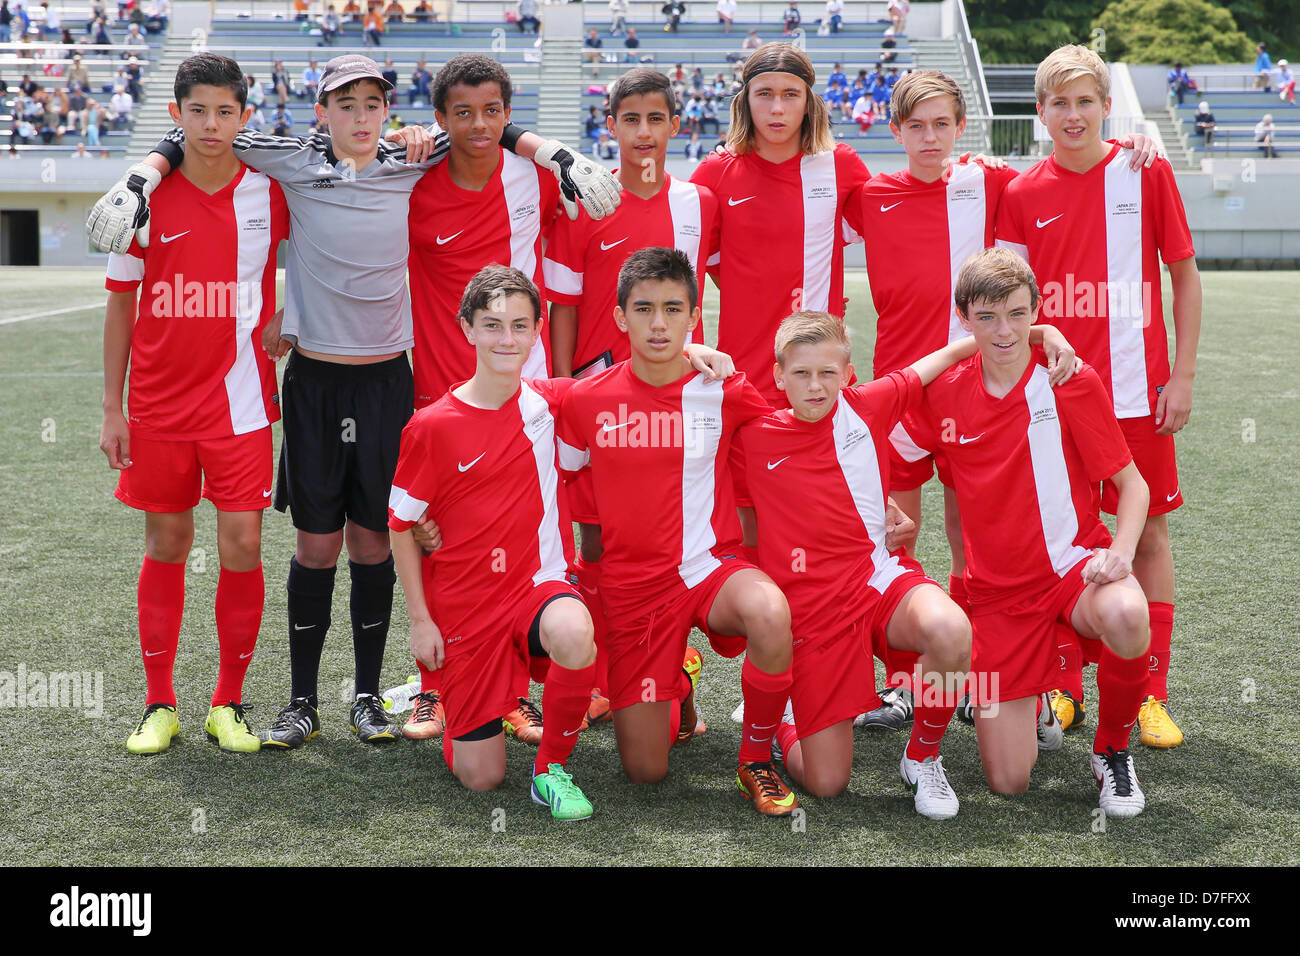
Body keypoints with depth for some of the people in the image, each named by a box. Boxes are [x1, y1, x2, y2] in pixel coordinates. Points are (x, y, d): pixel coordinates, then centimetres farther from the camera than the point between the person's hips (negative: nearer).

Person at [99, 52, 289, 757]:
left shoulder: (270, 192, -2)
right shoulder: (146, 196, -2)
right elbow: (120, 305, 4)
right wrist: (112, 409, 2)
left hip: (240, 400, 0)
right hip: (158, 402, 1)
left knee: (242, 546, -3)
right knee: (165, 546, 8)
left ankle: (228, 705, 13)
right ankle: (159, 705, 20)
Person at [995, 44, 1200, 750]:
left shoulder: (1146, 173, -1)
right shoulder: (1022, 194, 3)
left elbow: (1185, 275, 2)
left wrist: (1182, 376, -3)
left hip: (1136, 388, -1)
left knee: (1149, 532, 4)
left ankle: (1151, 694, 14)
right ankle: (1066, 689, 19)